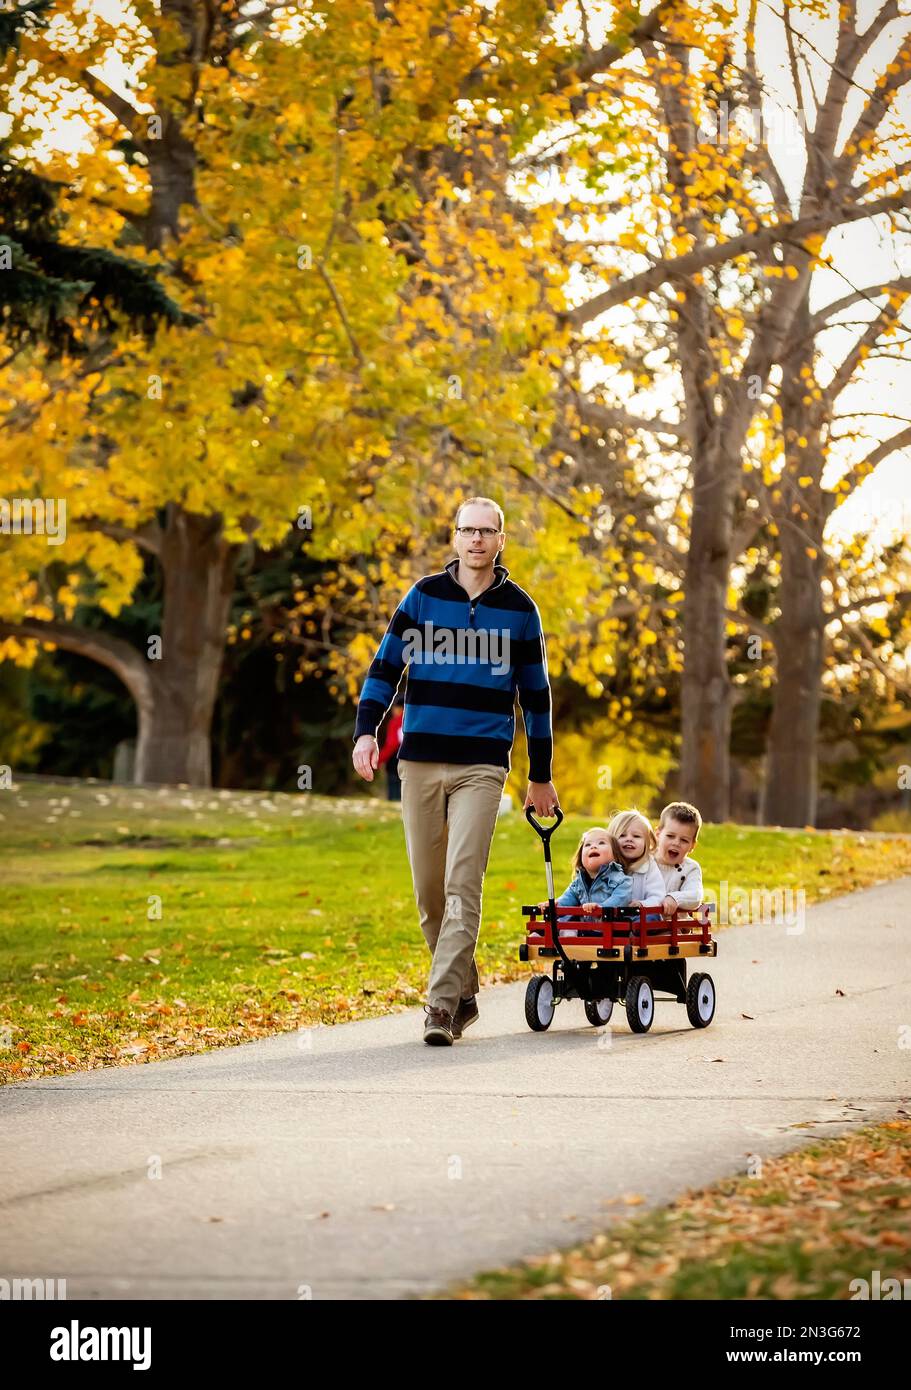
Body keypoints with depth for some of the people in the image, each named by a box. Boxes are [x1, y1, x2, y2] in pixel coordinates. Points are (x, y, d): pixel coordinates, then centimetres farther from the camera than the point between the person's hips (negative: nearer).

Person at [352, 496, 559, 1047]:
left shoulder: (519, 608, 7)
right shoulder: (424, 595, 7)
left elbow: (536, 694, 14)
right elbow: (385, 665, 9)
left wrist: (541, 776, 16)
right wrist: (366, 729, -7)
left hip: (483, 765, -2)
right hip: (420, 762, 2)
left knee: (462, 885, -14)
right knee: (430, 889, 5)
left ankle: (442, 1004, -14)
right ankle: (464, 992, 21)